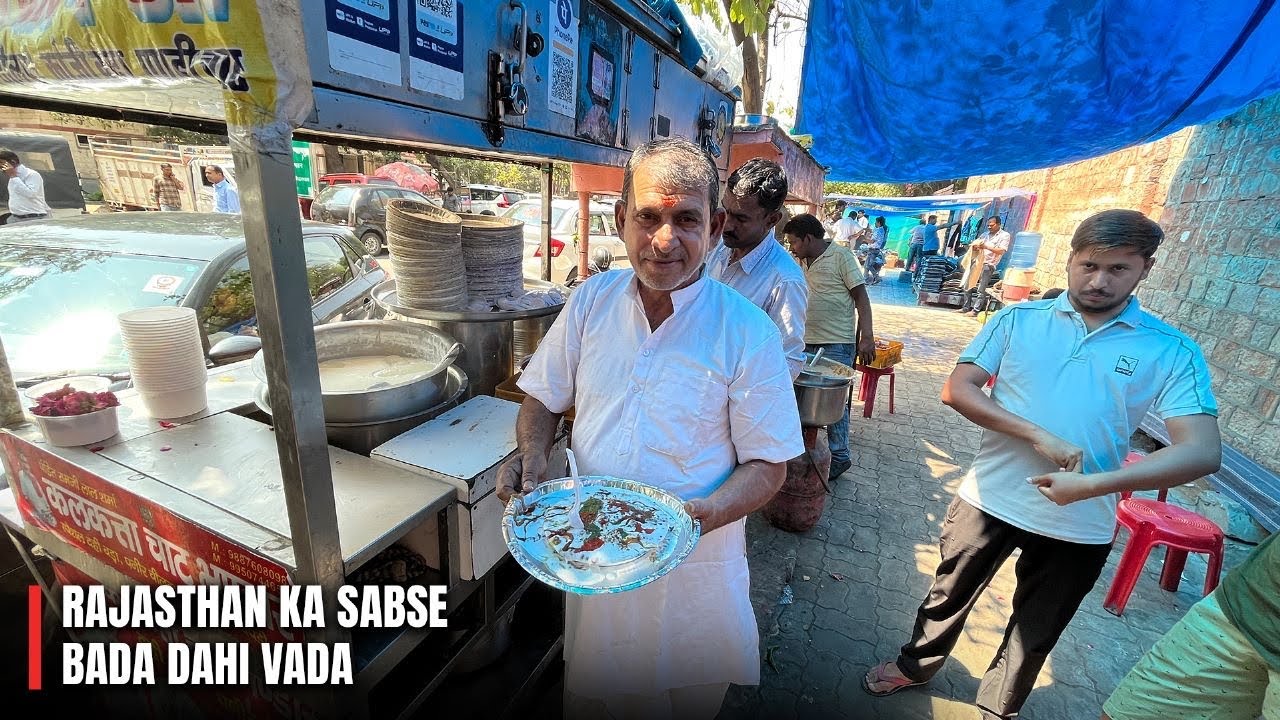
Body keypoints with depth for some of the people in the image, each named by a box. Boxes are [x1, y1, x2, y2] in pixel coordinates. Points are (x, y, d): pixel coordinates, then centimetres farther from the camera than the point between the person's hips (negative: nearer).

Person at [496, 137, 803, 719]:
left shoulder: (749, 332, -16)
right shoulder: (591, 301, -7)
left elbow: (768, 466, -11)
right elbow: (543, 397, 4)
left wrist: (707, 512, -28)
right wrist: (532, 454, -15)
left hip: (693, 563, -2)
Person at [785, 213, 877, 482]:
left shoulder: (841, 257, -8)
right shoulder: (802, 261, 11)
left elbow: (862, 298, -10)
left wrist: (867, 338, -17)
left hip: (837, 344, -6)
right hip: (806, 341, 7)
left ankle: (839, 457, 12)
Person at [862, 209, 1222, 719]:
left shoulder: (1171, 351, -6)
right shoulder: (1018, 320, -5)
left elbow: (1202, 451, -14)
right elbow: (956, 389, -11)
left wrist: (1094, 484, -26)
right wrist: (1039, 436, -22)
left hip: (1080, 525, 1)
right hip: (988, 499, 0)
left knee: (1037, 633, 22)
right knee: (950, 596, 20)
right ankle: (916, 665, 47)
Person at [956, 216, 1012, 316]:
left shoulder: (1005, 235, 0)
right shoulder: (985, 234, 17)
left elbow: (1001, 251, -12)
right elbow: (973, 245, 14)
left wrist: (986, 246, -21)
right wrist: (974, 247, -11)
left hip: (988, 265, -6)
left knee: (981, 290, -9)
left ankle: (975, 311, -7)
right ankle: (966, 307, 12)